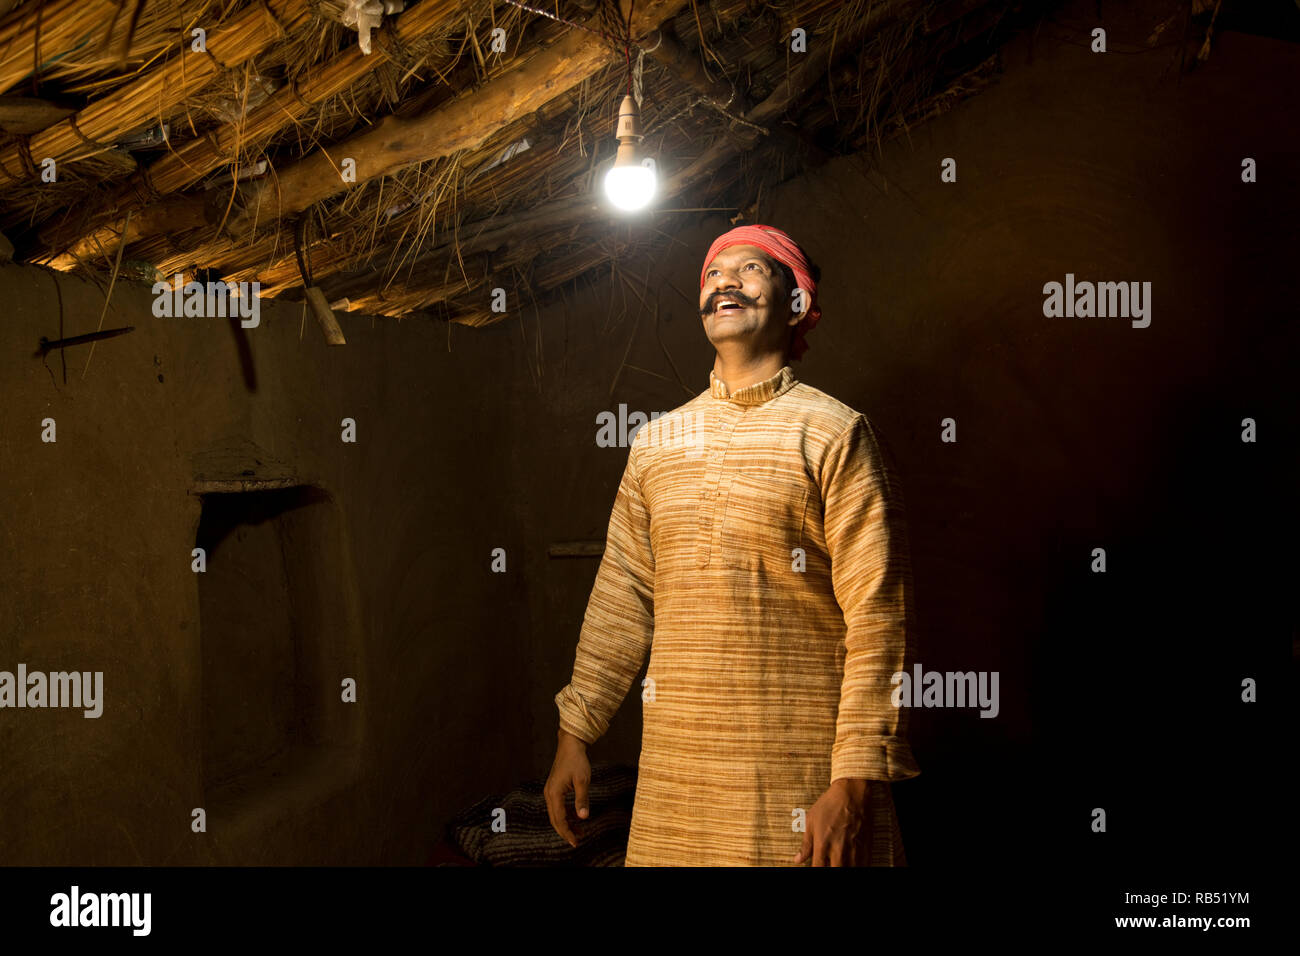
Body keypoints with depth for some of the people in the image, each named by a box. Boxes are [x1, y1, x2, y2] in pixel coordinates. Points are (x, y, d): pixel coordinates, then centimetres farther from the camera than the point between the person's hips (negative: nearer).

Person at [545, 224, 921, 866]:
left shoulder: (836, 434, -4)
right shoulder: (655, 442, 11)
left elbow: (878, 617, -9)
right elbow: (620, 600, 14)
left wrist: (855, 782, -15)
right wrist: (574, 734, 10)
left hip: (801, 766, -4)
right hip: (672, 765, 4)